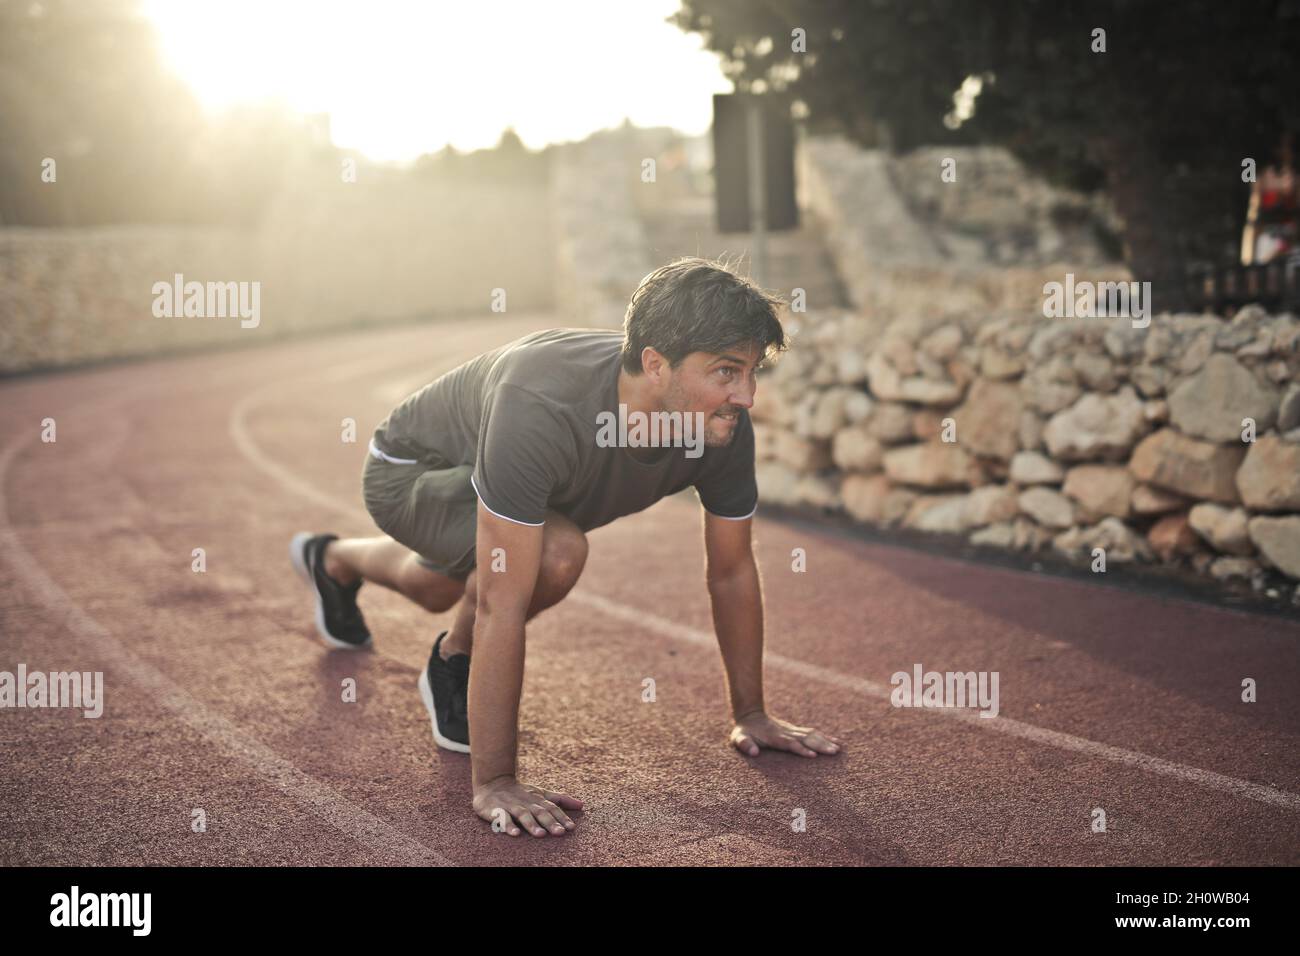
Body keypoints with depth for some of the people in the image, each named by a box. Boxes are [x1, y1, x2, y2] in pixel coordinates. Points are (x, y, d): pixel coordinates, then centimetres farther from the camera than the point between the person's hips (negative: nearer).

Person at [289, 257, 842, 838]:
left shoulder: (724, 425, -28)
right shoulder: (542, 413, -47)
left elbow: (731, 573, -12)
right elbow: (504, 605, -45)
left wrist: (751, 715, -4)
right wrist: (493, 783, -42)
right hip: (413, 470, -6)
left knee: (440, 591, 35)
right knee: (556, 552, -35)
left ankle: (333, 561, 69)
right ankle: (453, 661, -3)